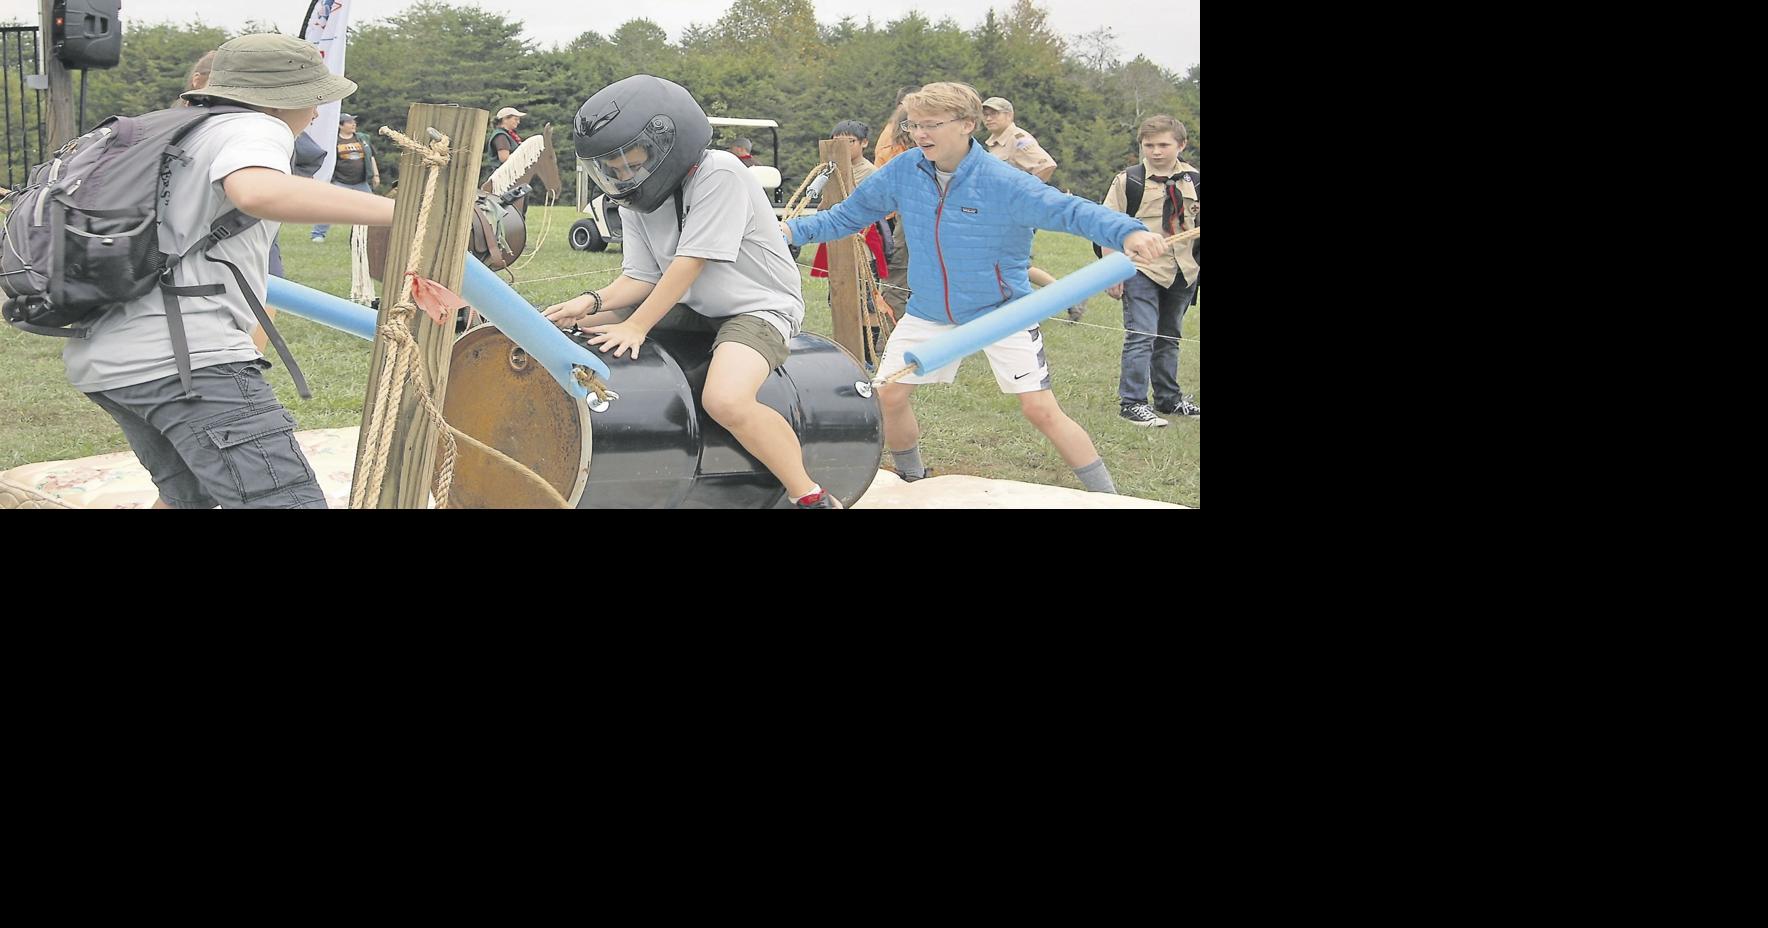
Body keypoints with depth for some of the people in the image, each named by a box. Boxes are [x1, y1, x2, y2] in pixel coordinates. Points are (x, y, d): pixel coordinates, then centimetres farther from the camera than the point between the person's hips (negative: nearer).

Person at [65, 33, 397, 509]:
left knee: (186, 495, 28)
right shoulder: (254, 128, -1)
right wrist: (399, 211, -28)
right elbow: (258, 193, -25)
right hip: (185, 358, -10)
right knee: (286, 499, -17)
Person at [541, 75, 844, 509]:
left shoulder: (720, 174, -21)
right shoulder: (636, 204, 4)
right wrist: (593, 301, -20)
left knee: (726, 400, -37)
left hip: (758, 307, -9)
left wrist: (636, 326, -26)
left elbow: (690, 262, -23)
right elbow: (640, 278, 0)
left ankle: (811, 496, -21)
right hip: (692, 309, 9)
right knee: (572, 325, 5)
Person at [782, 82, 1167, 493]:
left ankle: (1106, 496, 1)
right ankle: (912, 484, 31)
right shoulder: (903, 171, -9)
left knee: (1041, 409, -12)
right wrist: (795, 230, -9)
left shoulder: (1002, 181, -23)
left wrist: (1127, 232, -45)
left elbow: (1069, 209, -28)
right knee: (889, 395, 4)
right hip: (928, 313, 5)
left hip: (1001, 310, -5)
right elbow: (849, 214, 3)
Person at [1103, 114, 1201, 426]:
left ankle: (1168, 398, 26)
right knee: (1141, 336, -10)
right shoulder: (1128, 180, -7)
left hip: (1183, 272, 5)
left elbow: (1198, 223, 16)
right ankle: (1132, 402, -6)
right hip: (1141, 271, -5)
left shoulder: (1193, 181, 5)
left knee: (1169, 338, 15)